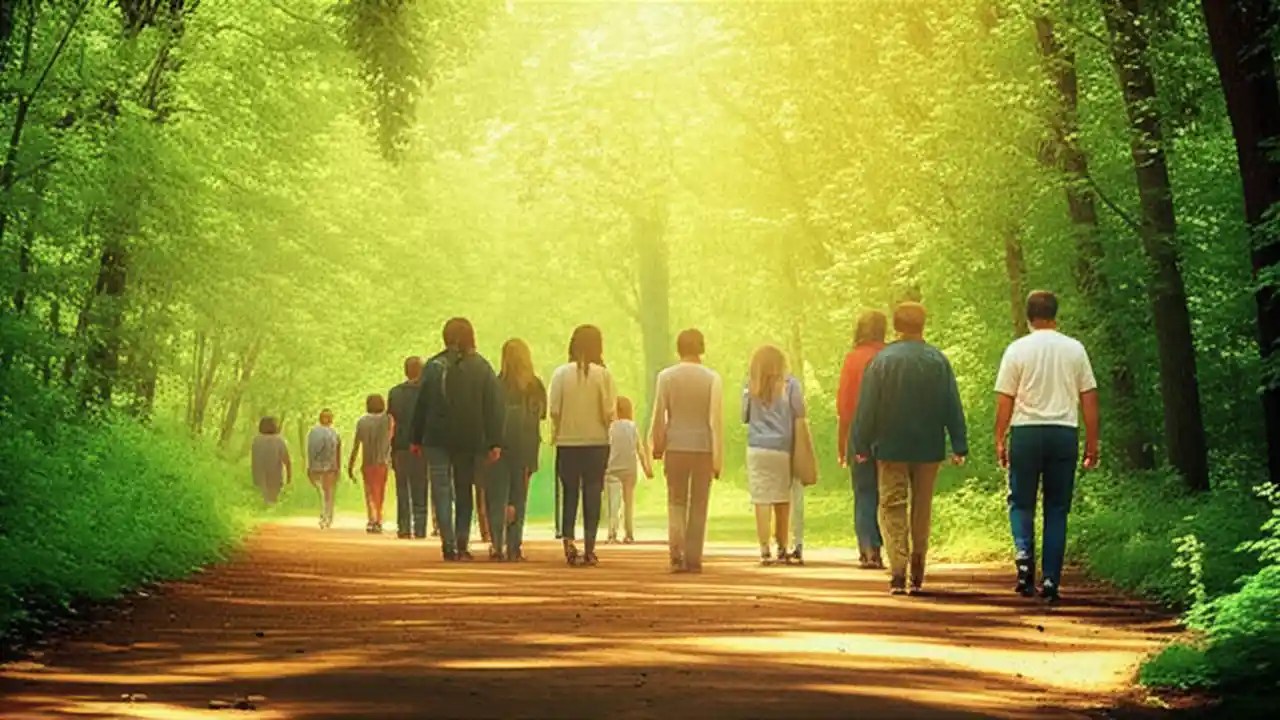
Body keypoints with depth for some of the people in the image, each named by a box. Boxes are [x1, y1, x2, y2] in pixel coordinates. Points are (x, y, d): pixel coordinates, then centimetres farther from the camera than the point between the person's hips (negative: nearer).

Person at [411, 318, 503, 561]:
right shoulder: (482, 368, 2)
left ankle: (449, 543, -16)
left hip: (437, 438, -1)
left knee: (441, 490, -2)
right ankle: (462, 544, 9)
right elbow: (493, 407, -2)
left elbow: (421, 404, 2)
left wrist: (416, 439, 9)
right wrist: (495, 443, -2)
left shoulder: (433, 366, 0)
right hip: (470, 440, 2)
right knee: (464, 492, 13)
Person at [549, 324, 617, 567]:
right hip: (596, 442, -1)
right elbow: (609, 412, -8)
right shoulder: (603, 374, -7)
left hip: (567, 442, 1)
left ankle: (568, 541, -1)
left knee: (569, 494, 10)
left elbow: (554, 410, -4)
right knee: (592, 494, 6)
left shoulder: (561, 373, -4)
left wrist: (557, 432, 11)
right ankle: (589, 548, 3)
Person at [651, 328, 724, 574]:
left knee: (676, 503, 11)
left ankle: (677, 555, -5)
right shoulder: (711, 378, -5)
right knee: (698, 506, 9)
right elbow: (717, 418, -6)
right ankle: (693, 559, 9)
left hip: (676, 446, 1)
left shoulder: (666, 377, -2)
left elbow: (659, 416, 0)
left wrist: (657, 447, 12)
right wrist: (718, 457, -2)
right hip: (704, 447, -1)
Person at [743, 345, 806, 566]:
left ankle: (765, 550, -8)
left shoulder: (751, 387, 3)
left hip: (757, 449, 0)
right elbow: (800, 415, -2)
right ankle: (782, 549, 15)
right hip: (782, 448, 0)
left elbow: (745, 417, 12)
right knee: (783, 501, 10)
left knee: (762, 500, -2)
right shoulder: (790, 384, -1)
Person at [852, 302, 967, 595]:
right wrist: (959, 446, 4)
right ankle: (917, 576, 17)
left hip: (891, 448, -2)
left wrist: (862, 445, 3)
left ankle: (898, 573, -12)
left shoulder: (882, 360, -5)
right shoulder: (938, 361, -1)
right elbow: (953, 407, 0)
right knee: (922, 508, 12)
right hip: (929, 448, 2)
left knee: (892, 507, 1)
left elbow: (867, 407, -4)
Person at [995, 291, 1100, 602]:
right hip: (1064, 433, 1)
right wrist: (1092, 444, 11)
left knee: (1021, 502, 11)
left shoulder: (1017, 350, -1)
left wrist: (1000, 440, 7)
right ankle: (1051, 580, 4)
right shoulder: (1074, 349, 5)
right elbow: (1089, 399, 6)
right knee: (1057, 509, 6)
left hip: (1026, 432, -1)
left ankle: (1024, 553, -15)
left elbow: (1005, 401, -1)